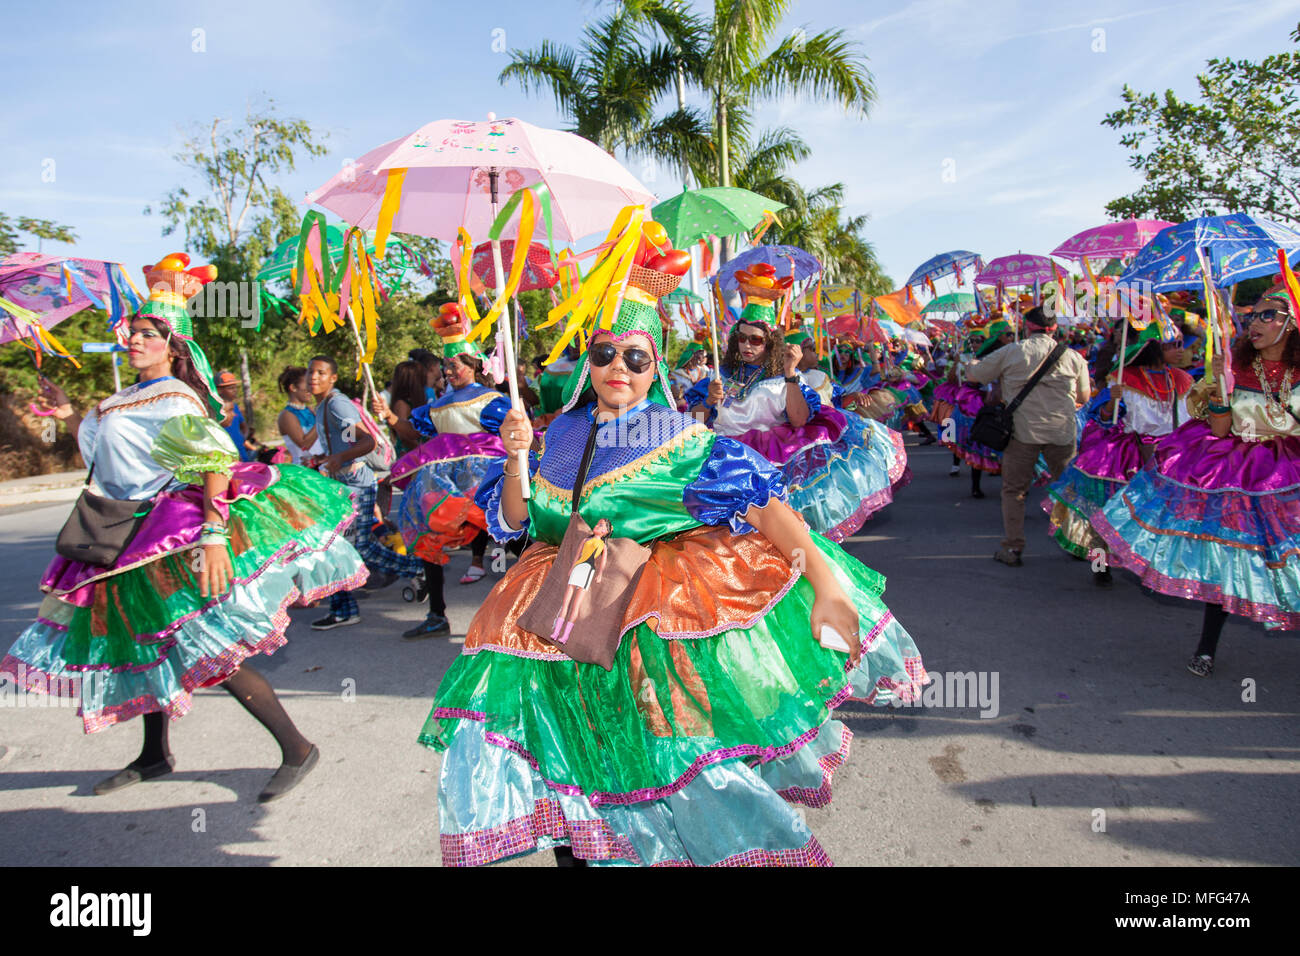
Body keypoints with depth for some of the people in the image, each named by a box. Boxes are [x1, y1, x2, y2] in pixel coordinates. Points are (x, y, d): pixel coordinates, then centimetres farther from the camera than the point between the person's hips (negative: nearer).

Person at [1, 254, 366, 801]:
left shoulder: (174, 400, -13)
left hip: (179, 536, -10)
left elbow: (216, 463, -26)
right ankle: (154, 755, 37)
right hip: (138, 537, 10)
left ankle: (296, 749, -7)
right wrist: (67, 415, 18)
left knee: (207, 649, -14)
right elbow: (97, 450, 30)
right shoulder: (127, 400, 15)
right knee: (139, 637, 19)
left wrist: (213, 533, -36)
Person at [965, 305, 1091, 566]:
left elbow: (972, 375, 7)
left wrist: (969, 362, 30)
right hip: (1062, 430, 2)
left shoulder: (1010, 352, 0)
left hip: (1022, 430, -2)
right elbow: (1084, 397, 16)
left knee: (1014, 490, 8)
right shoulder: (1073, 356, 7)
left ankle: (1013, 548, 8)